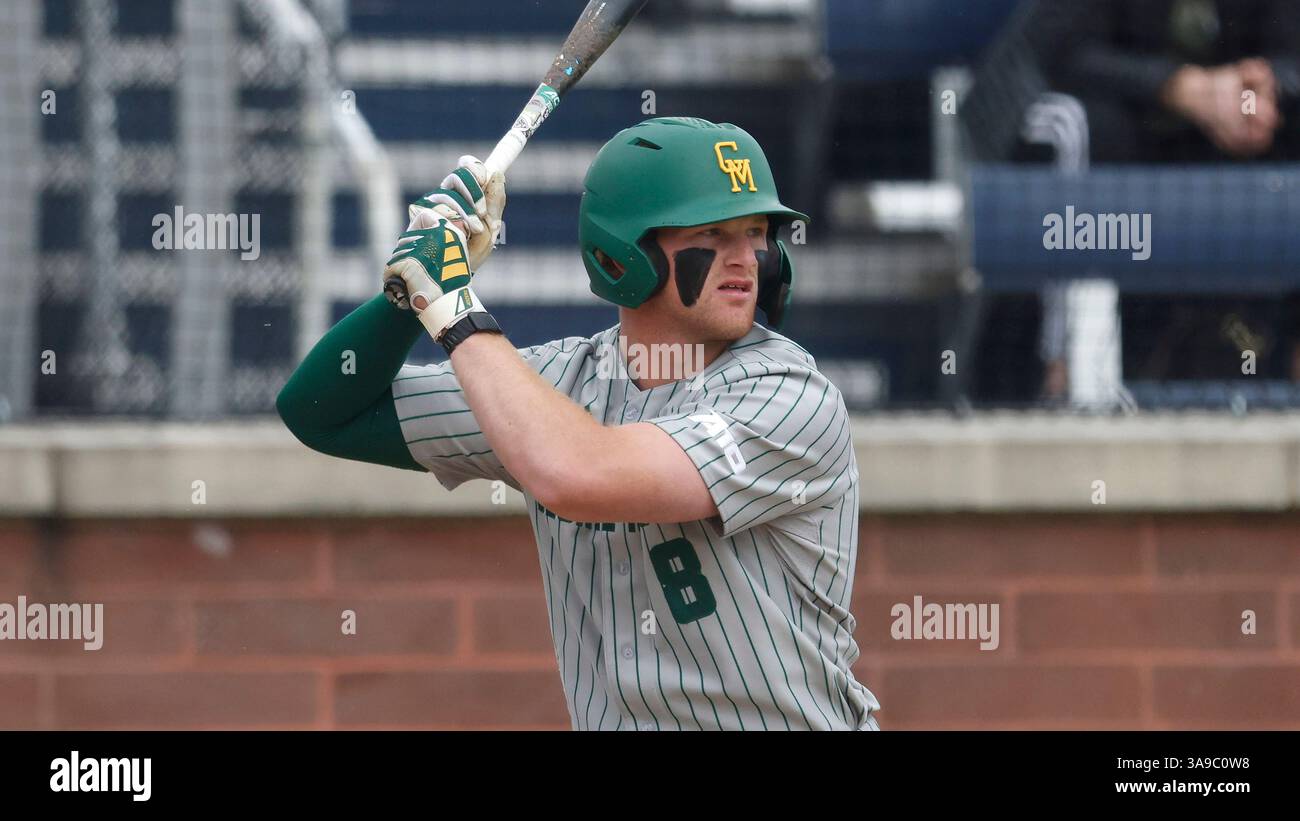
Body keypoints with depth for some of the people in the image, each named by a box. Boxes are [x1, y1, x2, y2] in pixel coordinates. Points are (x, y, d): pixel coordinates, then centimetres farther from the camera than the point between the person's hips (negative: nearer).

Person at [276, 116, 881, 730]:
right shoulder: (561, 380, 5)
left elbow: (577, 478, -24)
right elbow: (326, 415, 10)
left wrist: (455, 311, -15)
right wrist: (411, 284, -4)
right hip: (607, 718, 4)